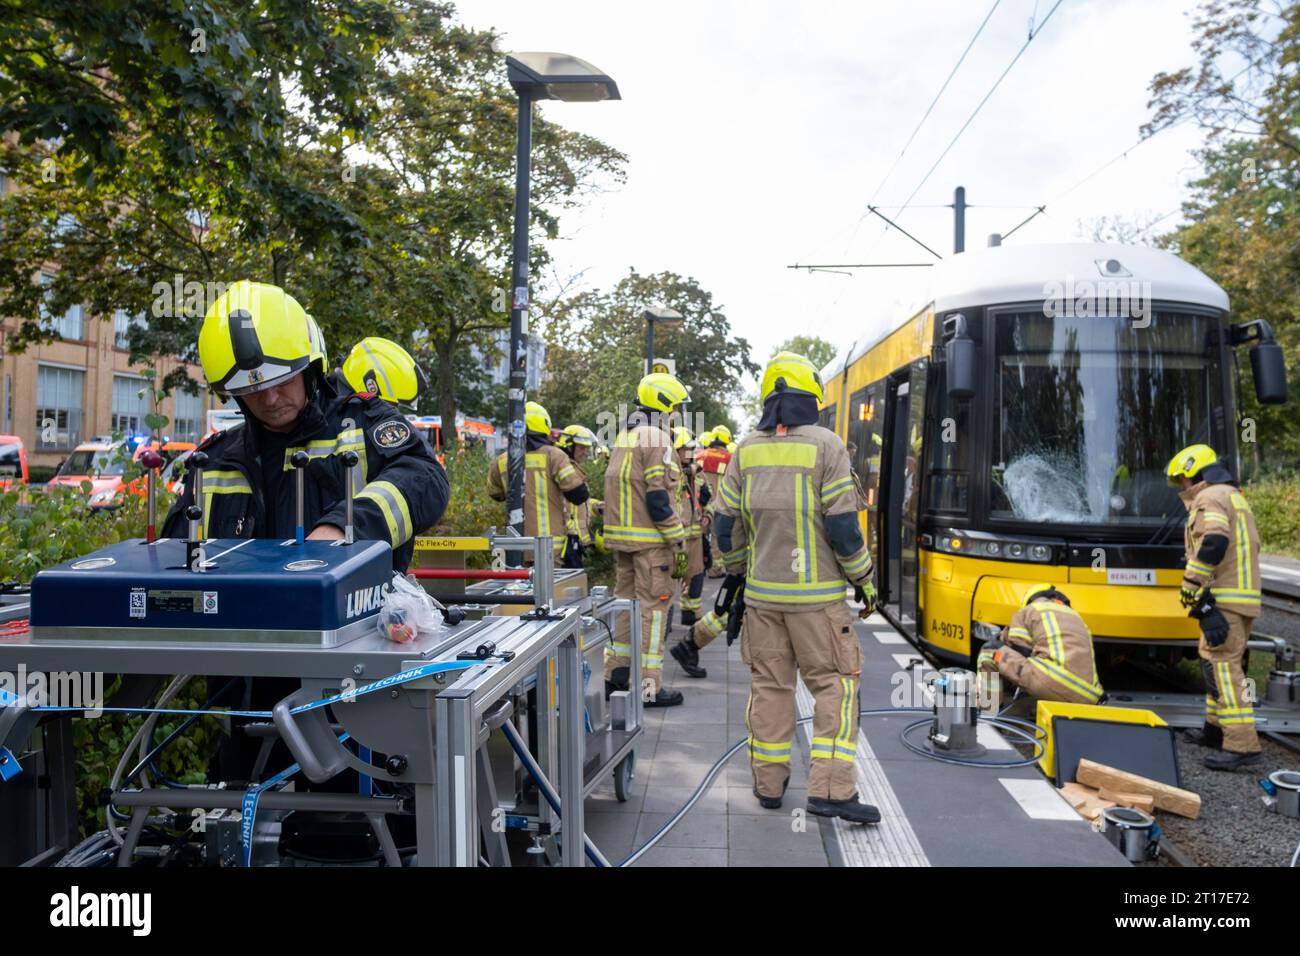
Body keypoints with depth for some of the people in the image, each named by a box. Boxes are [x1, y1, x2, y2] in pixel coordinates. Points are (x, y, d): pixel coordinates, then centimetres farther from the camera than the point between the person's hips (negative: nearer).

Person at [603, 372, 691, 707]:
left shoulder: (624, 436, 16)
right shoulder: (656, 438, -13)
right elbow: (658, 498, -19)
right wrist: (679, 543, -15)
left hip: (621, 535, 9)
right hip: (650, 539, -9)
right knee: (653, 607, -3)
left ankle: (615, 675, 21)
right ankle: (649, 687, 2)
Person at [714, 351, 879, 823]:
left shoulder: (747, 449, 5)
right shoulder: (825, 445, -7)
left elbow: (727, 522, 7)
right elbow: (842, 524, -10)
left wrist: (735, 571, 22)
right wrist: (864, 579, 1)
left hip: (762, 590, 4)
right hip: (816, 594, -4)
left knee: (769, 683, 13)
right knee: (835, 684, 3)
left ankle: (768, 782, 20)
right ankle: (830, 790, -2)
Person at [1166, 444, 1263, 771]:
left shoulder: (1210, 498, -8)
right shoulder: (1236, 498, 23)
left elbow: (1213, 543, -23)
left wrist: (1191, 584, -16)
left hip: (1222, 599, -11)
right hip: (1245, 594, 11)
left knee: (1222, 666, -13)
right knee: (1219, 661, 18)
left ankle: (1242, 744, -17)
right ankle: (1217, 729, 27)